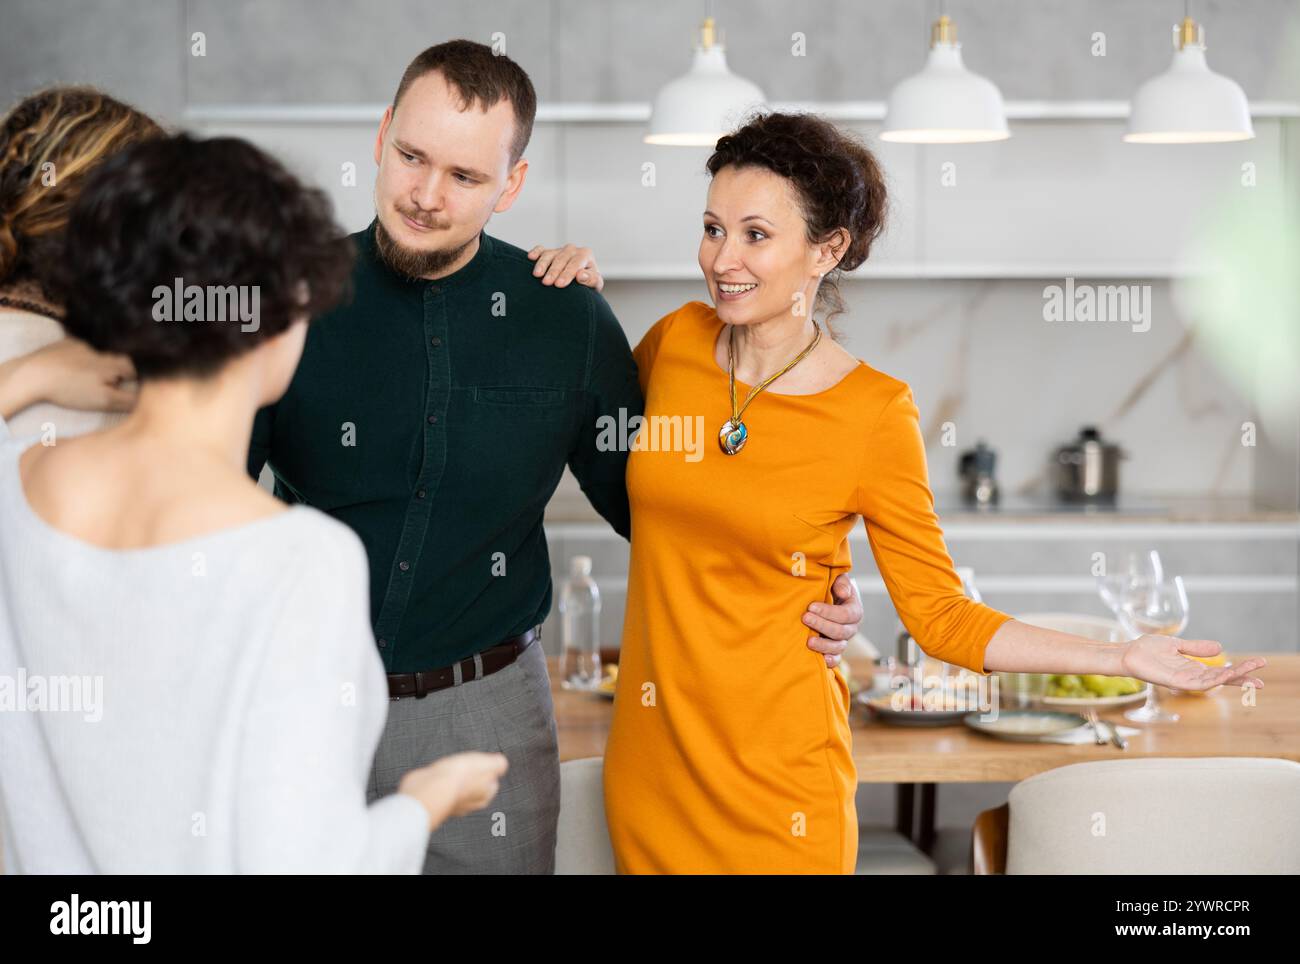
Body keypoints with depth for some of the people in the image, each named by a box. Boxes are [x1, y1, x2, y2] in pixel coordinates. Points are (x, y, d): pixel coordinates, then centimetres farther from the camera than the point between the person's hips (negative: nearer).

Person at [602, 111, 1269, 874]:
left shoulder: (875, 411, -13)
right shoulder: (676, 341, -3)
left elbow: (941, 615, -8)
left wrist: (1119, 658, -17)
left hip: (774, 770, -4)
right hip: (648, 753, 4)